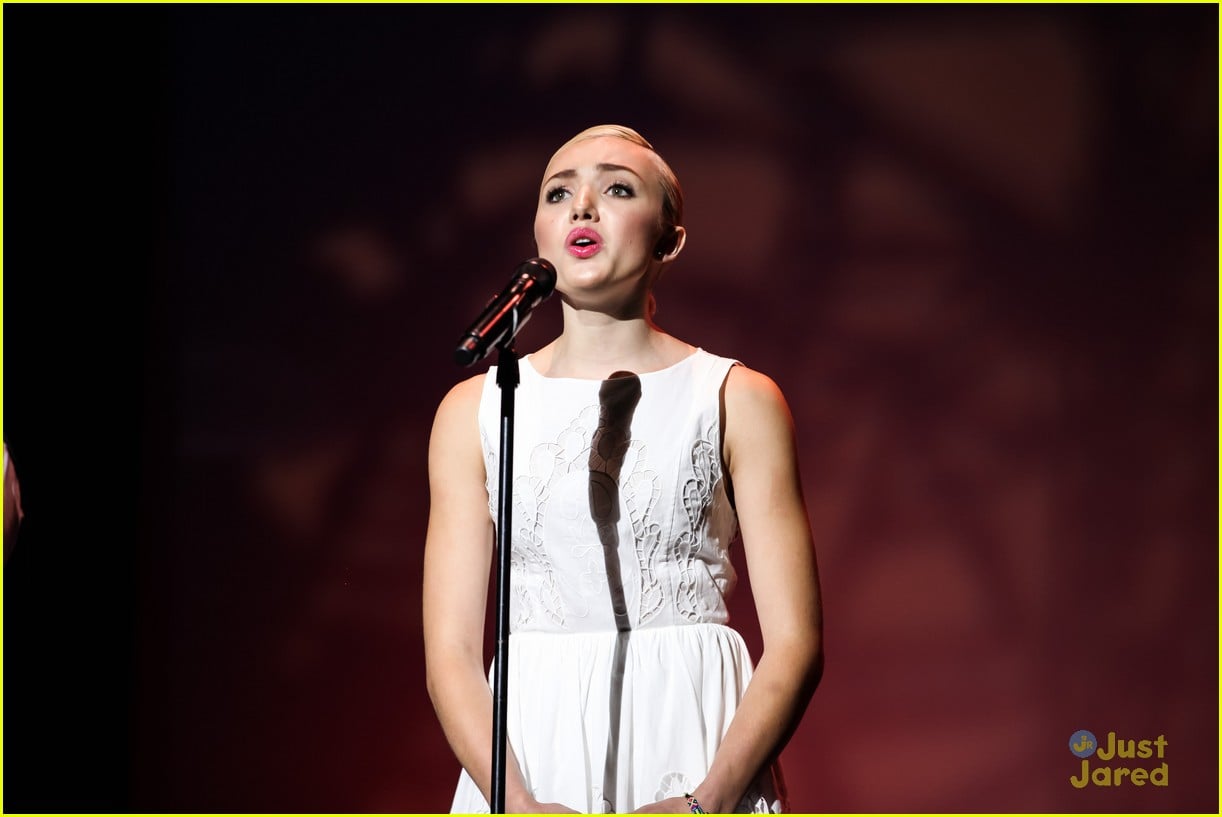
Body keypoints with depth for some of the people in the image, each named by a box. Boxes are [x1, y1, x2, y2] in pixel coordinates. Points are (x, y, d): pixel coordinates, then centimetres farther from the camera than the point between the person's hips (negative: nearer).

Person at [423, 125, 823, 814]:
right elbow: (451, 651, 3)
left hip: (695, 762, -1)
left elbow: (796, 645, -2)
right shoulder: (474, 411, 9)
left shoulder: (737, 400, 4)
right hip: (527, 756, 1)